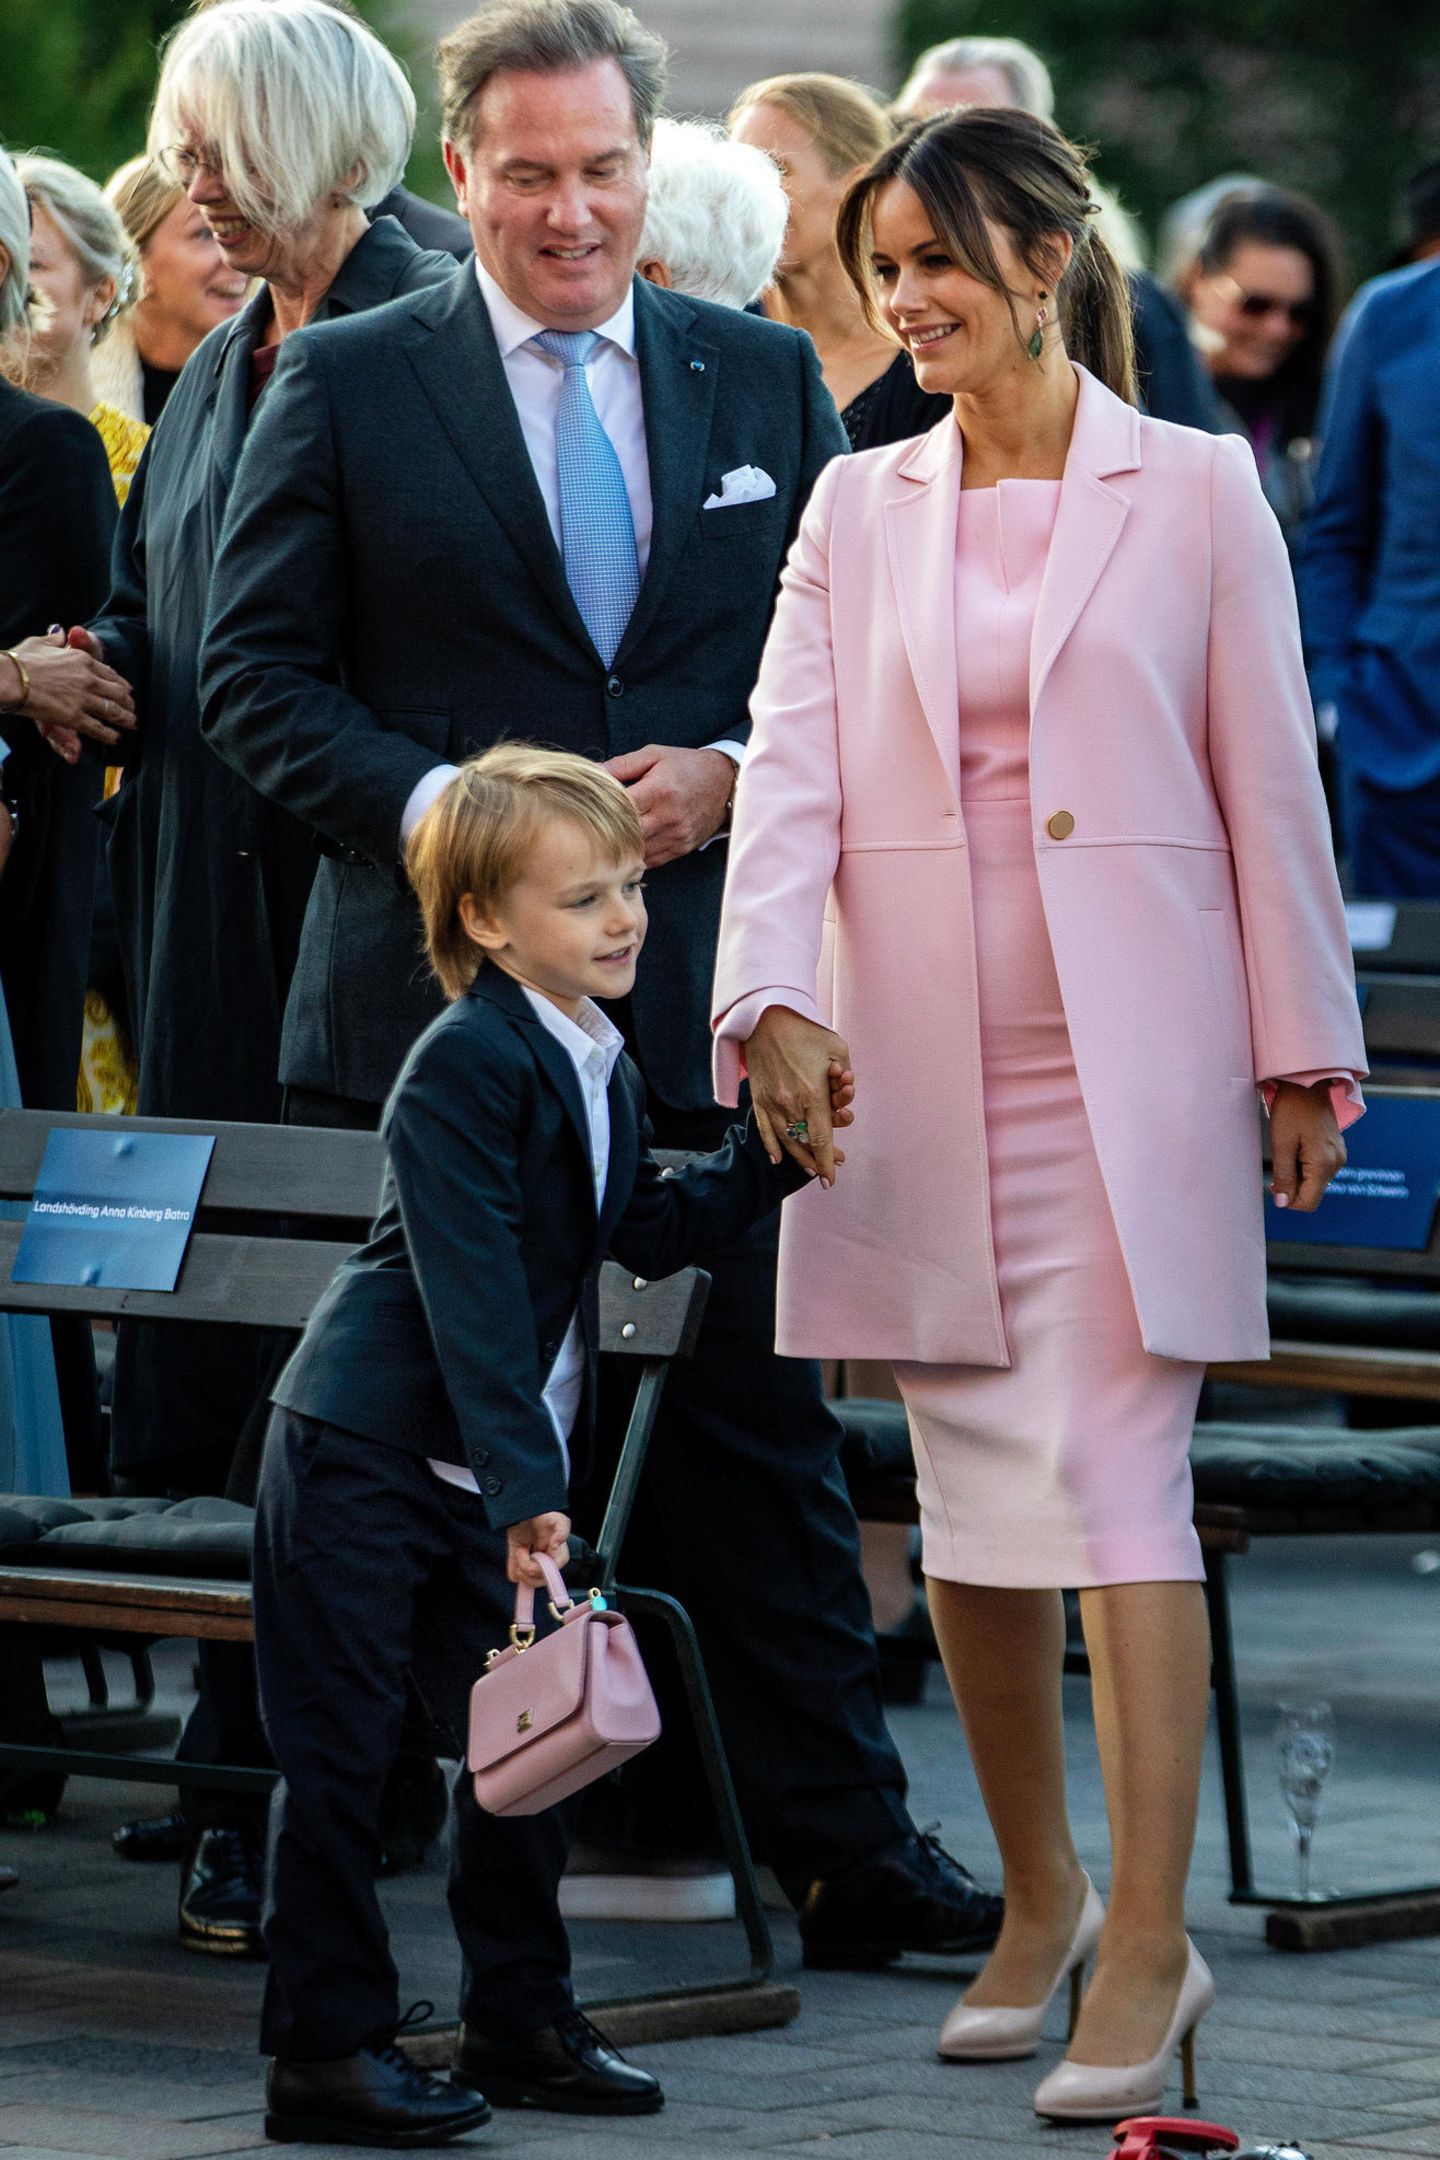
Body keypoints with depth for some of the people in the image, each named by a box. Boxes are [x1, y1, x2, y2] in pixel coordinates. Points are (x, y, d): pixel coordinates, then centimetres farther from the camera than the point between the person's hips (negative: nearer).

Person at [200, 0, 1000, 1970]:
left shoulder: (766, 381, 11)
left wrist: (732, 772, -7)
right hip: (438, 996, -2)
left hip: (703, 993, 2)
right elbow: (256, 676, 0)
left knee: (758, 1433, 3)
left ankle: (844, 1849, 8)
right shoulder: (347, 386, 3)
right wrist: (440, 808, -14)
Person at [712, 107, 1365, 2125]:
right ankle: (1040, 1901, 23)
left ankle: (1144, 1950, -10)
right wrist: (769, 1001, -17)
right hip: (919, 1059, 4)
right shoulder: (858, 507, 9)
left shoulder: (1194, 488, 0)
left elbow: (1269, 781, 1)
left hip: (1128, 1056, -4)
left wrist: (1304, 1050, 0)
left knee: (1118, 1486, -10)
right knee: (972, 1507, 9)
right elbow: (792, 766, -1)